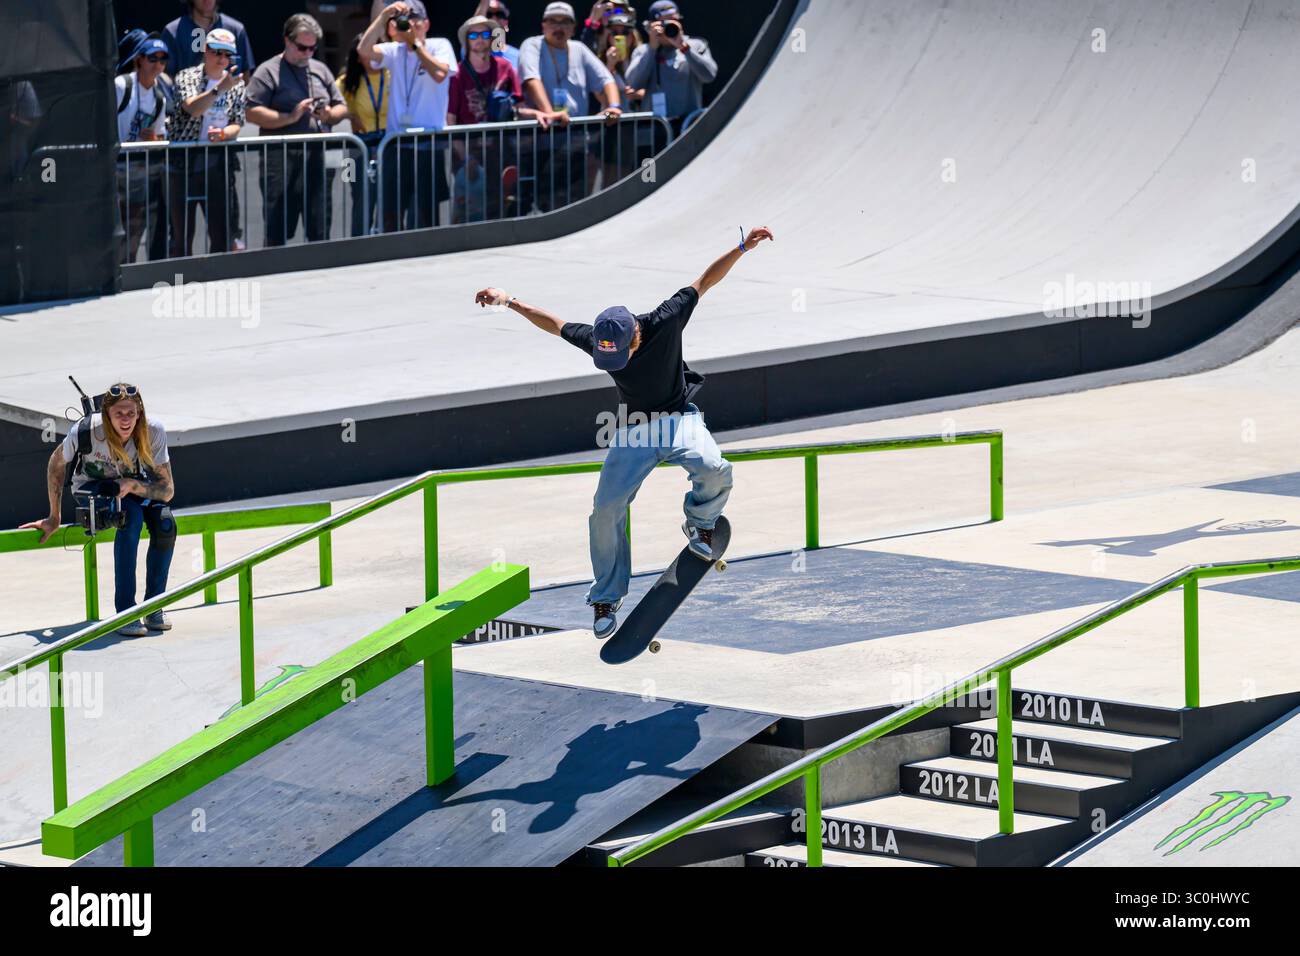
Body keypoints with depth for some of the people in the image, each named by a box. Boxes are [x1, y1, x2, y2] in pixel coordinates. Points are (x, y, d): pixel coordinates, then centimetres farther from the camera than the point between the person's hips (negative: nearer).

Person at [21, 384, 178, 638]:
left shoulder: (153, 432, -27)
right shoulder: (87, 430, -30)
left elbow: (167, 490, -22)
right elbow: (56, 463, -9)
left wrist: (133, 485, -40)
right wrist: (53, 519, -4)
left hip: (134, 482, 3)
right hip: (92, 486, -3)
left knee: (165, 524, -29)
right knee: (132, 517, -35)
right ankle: (125, 611, -32)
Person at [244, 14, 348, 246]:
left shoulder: (320, 70, 18)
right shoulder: (269, 72, 1)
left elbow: (342, 108, 21)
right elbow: (253, 113, -9)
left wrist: (330, 115, -2)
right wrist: (290, 117, -16)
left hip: (319, 156, 5)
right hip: (282, 158, -5)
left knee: (319, 230, 6)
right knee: (279, 229, -7)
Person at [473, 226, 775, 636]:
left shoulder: (665, 322, -24)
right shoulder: (596, 339, -17)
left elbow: (704, 281, -17)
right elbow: (553, 323, 2)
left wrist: (743, 248, -24)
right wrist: (510, 301, 0)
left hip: (679, 418, -2)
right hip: (633, 430, 2)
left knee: (714, 470, -32)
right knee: (606, 510, -7)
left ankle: (700, 522, 2)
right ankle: (606, 597, 11)